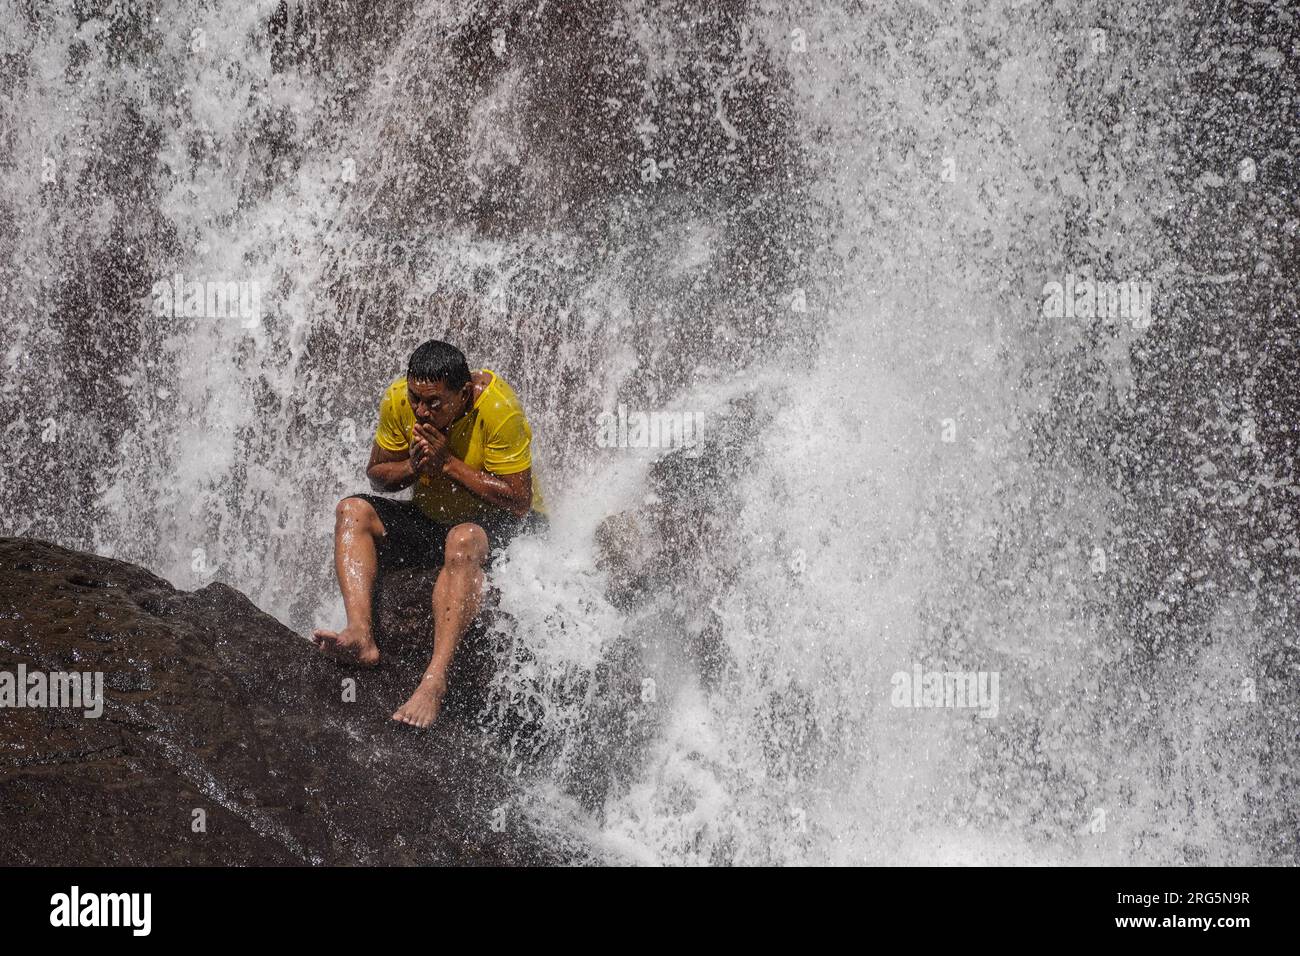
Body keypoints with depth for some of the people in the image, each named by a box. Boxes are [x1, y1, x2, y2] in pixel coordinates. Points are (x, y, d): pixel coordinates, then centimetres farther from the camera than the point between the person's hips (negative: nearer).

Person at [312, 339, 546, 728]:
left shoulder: (499, 408, -25)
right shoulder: (398, 399, -10)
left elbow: (519, 503, -25)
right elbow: (376, 476, 4)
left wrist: (448, 464, -27)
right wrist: (412, 466, -19)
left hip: (503, 526, -6)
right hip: (431, 519, 6)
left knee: (463, 540, -40)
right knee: (353, 511, -15)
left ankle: (435, 680, -50)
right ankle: (360, 636, -35)